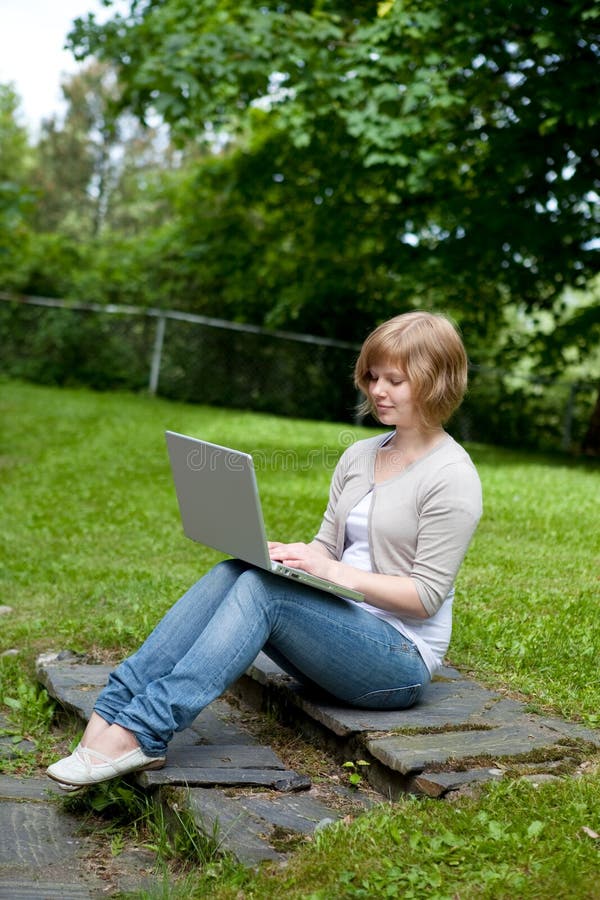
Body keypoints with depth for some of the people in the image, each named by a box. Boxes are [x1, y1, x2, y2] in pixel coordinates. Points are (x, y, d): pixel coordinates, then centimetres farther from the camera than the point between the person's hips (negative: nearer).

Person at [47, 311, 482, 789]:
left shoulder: (452, 476, -12)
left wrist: (332, 571, -21)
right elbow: (325, 548, 13)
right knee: (232, 572, -18)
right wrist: (281, 552, -8)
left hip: (402, 657, -7)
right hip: (340, 629, 7)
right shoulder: (359, 456, 12)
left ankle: (140, 733, -32)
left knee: (262, 587, -29)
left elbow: (426, 596, -15)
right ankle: (116, 707, -26)